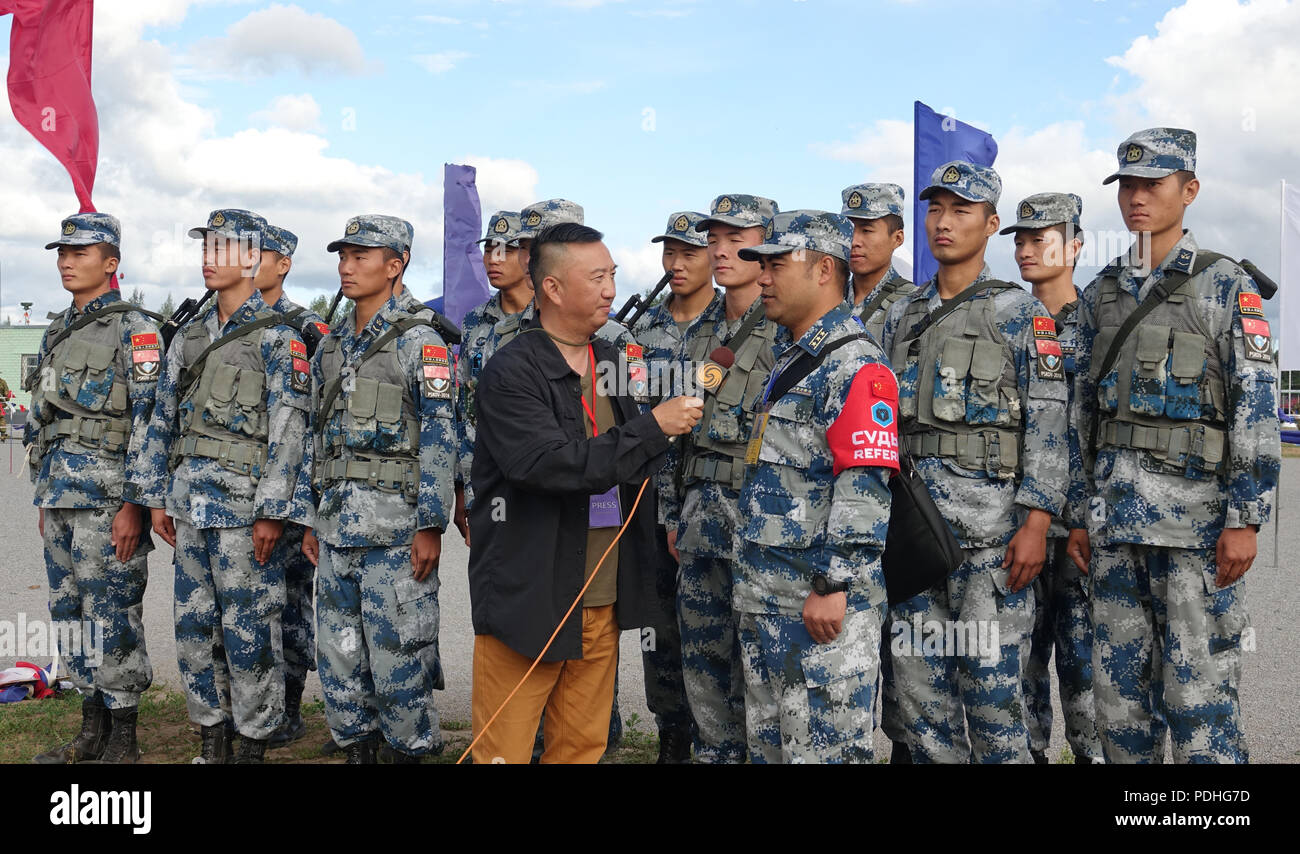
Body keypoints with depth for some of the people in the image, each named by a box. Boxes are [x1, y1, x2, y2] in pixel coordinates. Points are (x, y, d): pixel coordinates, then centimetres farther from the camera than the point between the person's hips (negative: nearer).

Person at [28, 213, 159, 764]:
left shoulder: (134, 330, -8)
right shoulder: (57, 332, 16)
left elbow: (148, 421, -13)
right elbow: (42, 421, 21)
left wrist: (133, 504, -18)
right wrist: (44, 497, 18)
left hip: (108, 496, -8)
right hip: (60, 496, 8)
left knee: (113, 615, -4)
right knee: (71, 611, 12)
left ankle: (122, 743, 7)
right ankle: (92, 732, 24)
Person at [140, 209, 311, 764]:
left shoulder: (277, 337, -6)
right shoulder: (189, 336, 14)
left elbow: (288, 428, -11)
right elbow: (163, 420, 17)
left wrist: (271, 511, -15)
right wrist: (158, 497, 12)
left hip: (243, 503, -6)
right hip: (190, 500, 7)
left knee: (248, 629, 0)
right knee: (194, 624, 12)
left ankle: (254, 744, 13)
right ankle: (212, 738, 25)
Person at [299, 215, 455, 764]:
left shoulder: (419, 342, -5)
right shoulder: (330, 347, 15)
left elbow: (440, 436, -10)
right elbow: (317, 437, 19)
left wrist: (431, 524, -15)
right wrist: (311, 520, 15)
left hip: (395, 521, -6)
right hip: (337, 523, 7)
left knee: (397, 650, -1)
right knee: (338, 647, 11)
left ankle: (409, 749, 15)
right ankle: (357, 747, 25)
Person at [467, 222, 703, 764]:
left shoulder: (612, 362, 12)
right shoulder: (511, 373, -12)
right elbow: (548, 464, -25)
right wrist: (653, 429, -21)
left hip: (602, 600, 7)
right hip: (527, 597, -6)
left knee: (584, 745, 15)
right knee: (504, 748, 2)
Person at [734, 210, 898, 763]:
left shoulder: (856, 365, -14)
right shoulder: (790, 362, 18)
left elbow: (864, 488, -22)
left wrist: (834, 587, -24)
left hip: (820, 603, -10)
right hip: (763, 602, 10)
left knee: (821, 748, -1)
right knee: (765, 744, 18)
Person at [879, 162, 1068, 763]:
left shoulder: (1021, 314, -1)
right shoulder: (901, 316, 15)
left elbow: (1047, 424, -7)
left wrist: (1036, 524, -15)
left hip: (990, 523, -5)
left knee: (990, 683, -1)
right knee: (919, 683, 9)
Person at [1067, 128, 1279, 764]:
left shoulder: (1225, 287, -1)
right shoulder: (1100, 294, 13)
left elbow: (1257, 407, -6)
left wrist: (1245, 519, -13)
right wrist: (1080, 514, 10)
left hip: (1195, 510, -5)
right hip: (1112, 515, 5)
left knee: (1199, 695, -1)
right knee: (1118, 691, 10)